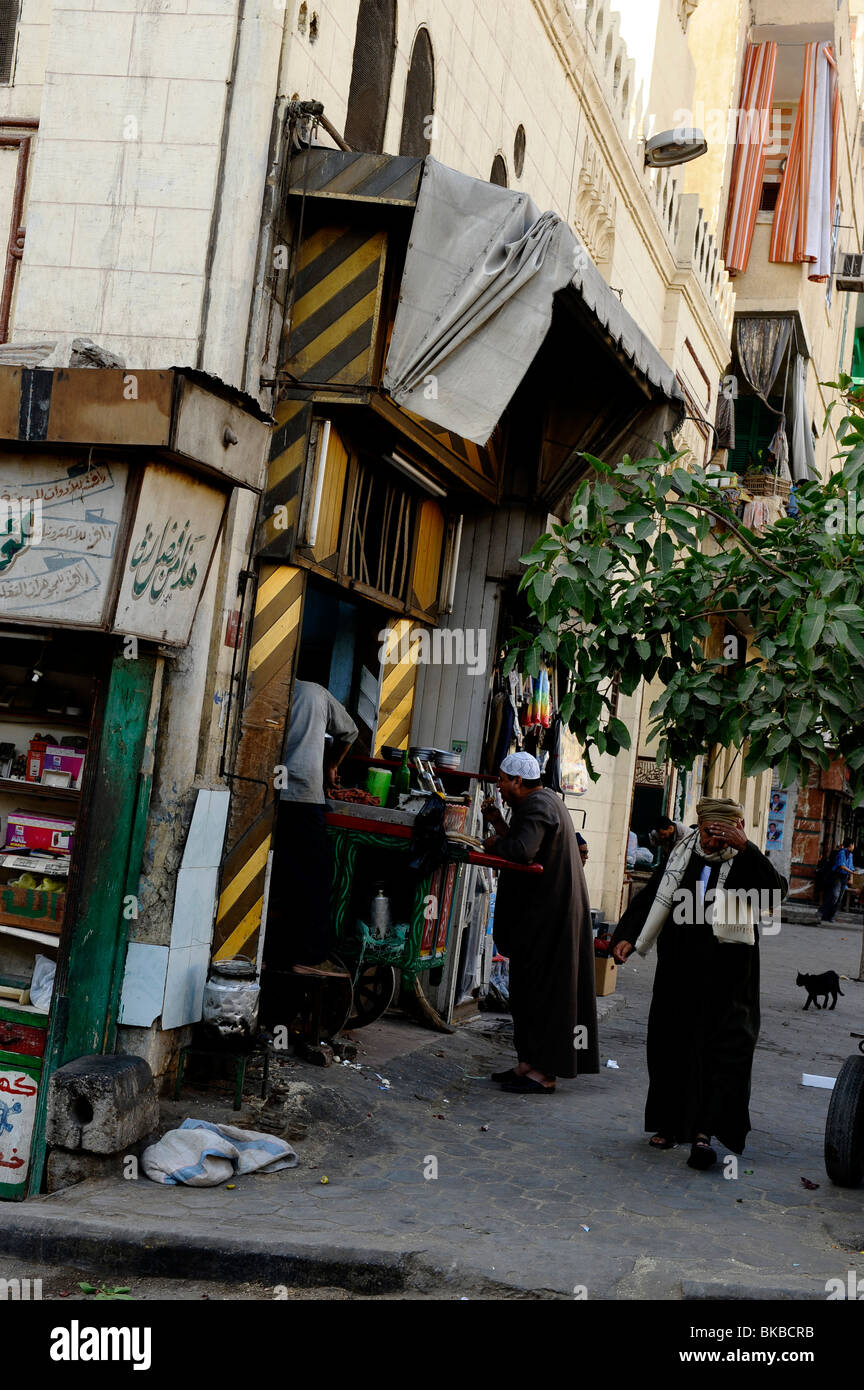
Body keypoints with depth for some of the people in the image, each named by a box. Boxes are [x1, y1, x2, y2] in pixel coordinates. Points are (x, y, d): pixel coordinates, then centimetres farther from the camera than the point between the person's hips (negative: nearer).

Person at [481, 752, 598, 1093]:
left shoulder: (538, 805, -17)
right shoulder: (540, 801, 15)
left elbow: (522, 850, -34)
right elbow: (527, 848, 18)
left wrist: (493, 843, -15)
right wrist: (500, 824, 11)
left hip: (548, 916, -11)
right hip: (542, 913, 11)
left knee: (542, 989, -5)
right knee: (529, 988, 14)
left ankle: (542, 1073, 0)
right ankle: (529, 1063, 21)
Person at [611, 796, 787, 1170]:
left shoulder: (744, 863, -3)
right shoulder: (681, 857, 8)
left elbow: (774, 893, -21)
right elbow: (651, 898, 11)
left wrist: (745, 847, -26)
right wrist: (627, 936, -1)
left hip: (727, 974, -4)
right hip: (678, 968, 4)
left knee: (724, 1049, -10)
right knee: (670, 1044, 9)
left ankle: (704, 1131, -10)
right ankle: (670, 1124, 23)